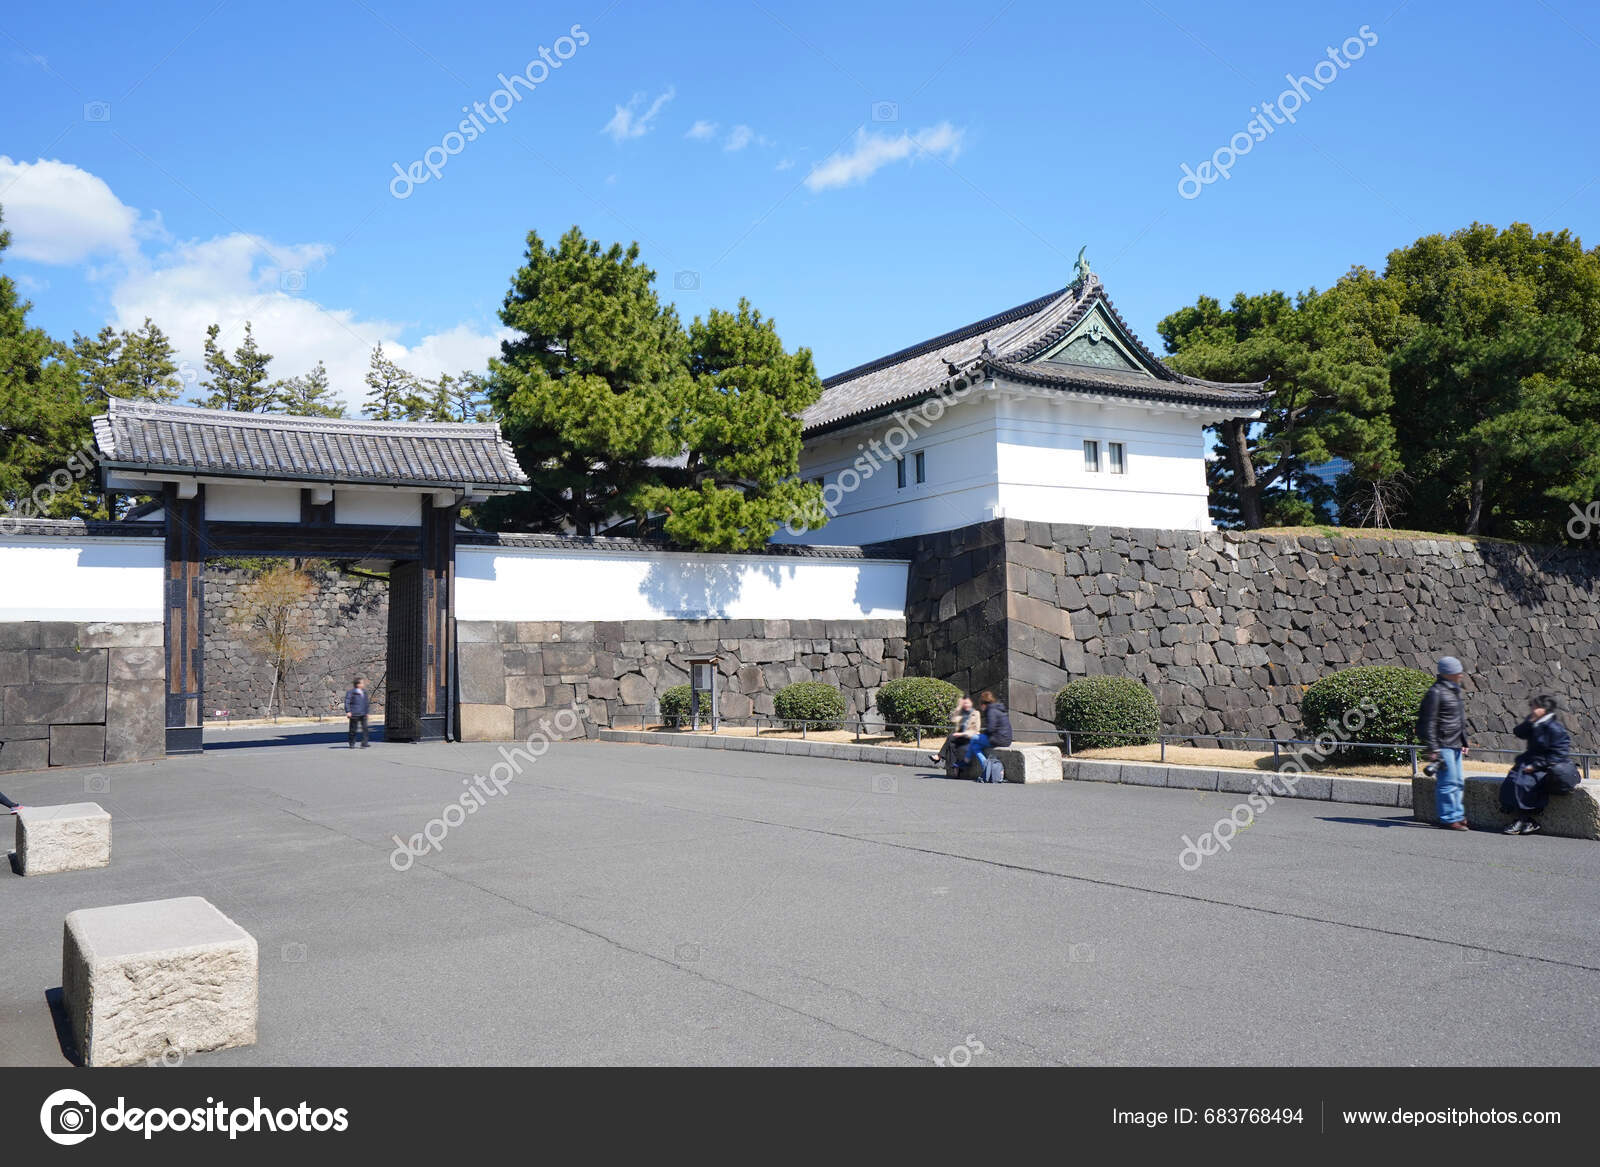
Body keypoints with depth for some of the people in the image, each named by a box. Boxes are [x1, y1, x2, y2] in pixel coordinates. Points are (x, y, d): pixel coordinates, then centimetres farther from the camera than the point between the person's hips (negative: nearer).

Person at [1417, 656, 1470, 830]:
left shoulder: (1455, 691, 16)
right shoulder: (1436, 693, -13)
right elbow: (1429, 723, -15)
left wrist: (1463, 742, 23)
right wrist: (1433, 749, -18)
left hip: (1455, 745, 9)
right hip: (1443, 745, -9)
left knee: (1458, 783, 13)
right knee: (1448, 783, -7)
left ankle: (1458, 816, 21)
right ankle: (1448, 819, -1)